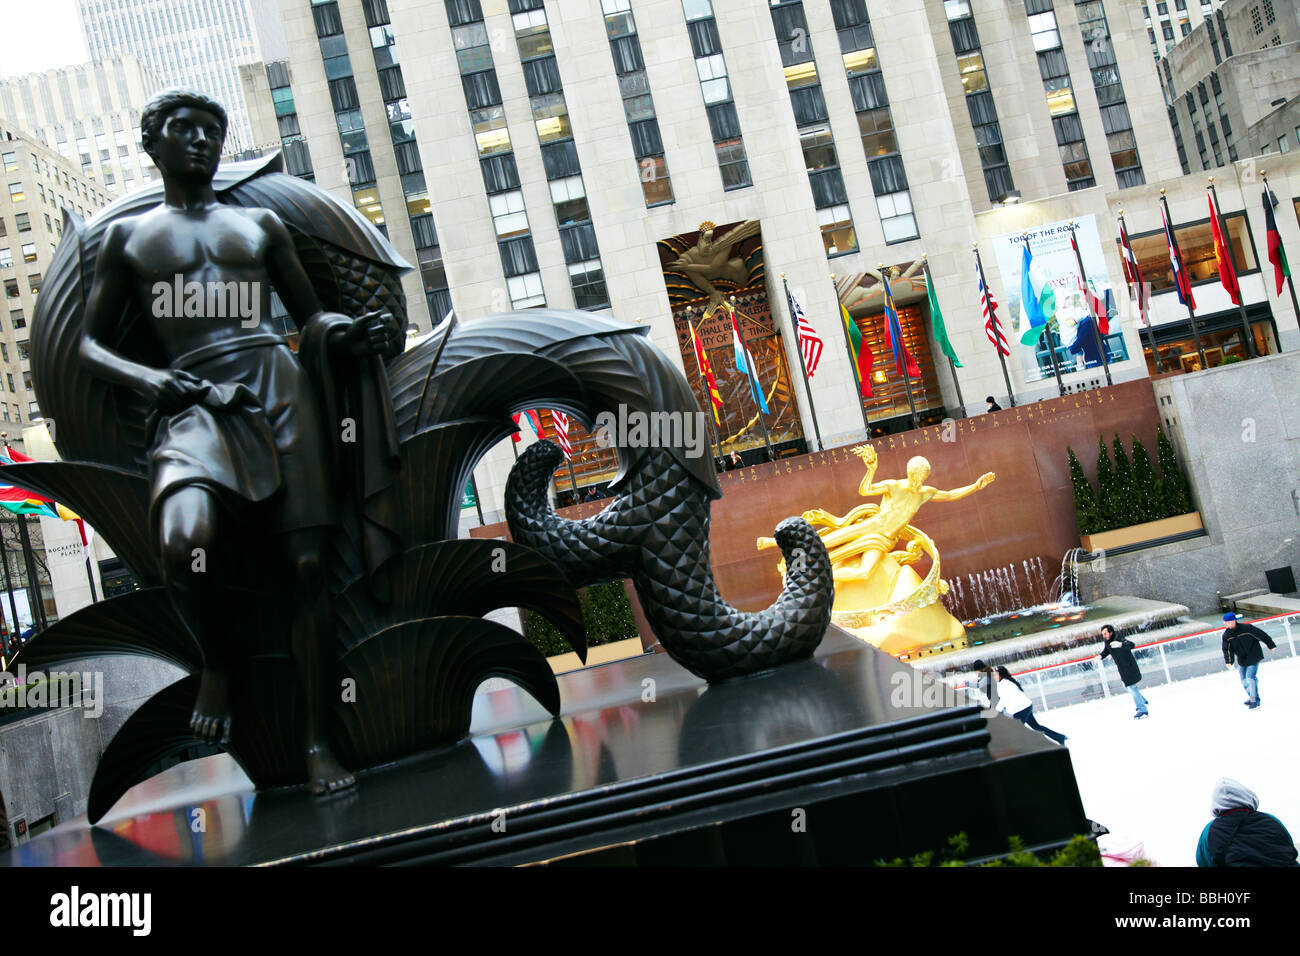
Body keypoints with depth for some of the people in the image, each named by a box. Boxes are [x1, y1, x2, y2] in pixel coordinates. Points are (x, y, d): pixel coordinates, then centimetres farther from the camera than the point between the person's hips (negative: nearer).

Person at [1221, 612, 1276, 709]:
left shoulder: (1246, 628, -19)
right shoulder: (1226, 635, -6)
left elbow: (1261, 635, -10)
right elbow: (1227, 649, -4)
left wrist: (1271, 645, -2)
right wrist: (1228, 660, -19)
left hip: (1253, 658, -5)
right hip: (1241, 660, 5)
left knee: (1250, 677, -13)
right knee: (1244, 680, 9)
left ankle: (1255, 700, -1)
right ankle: (1251, 697, 31)